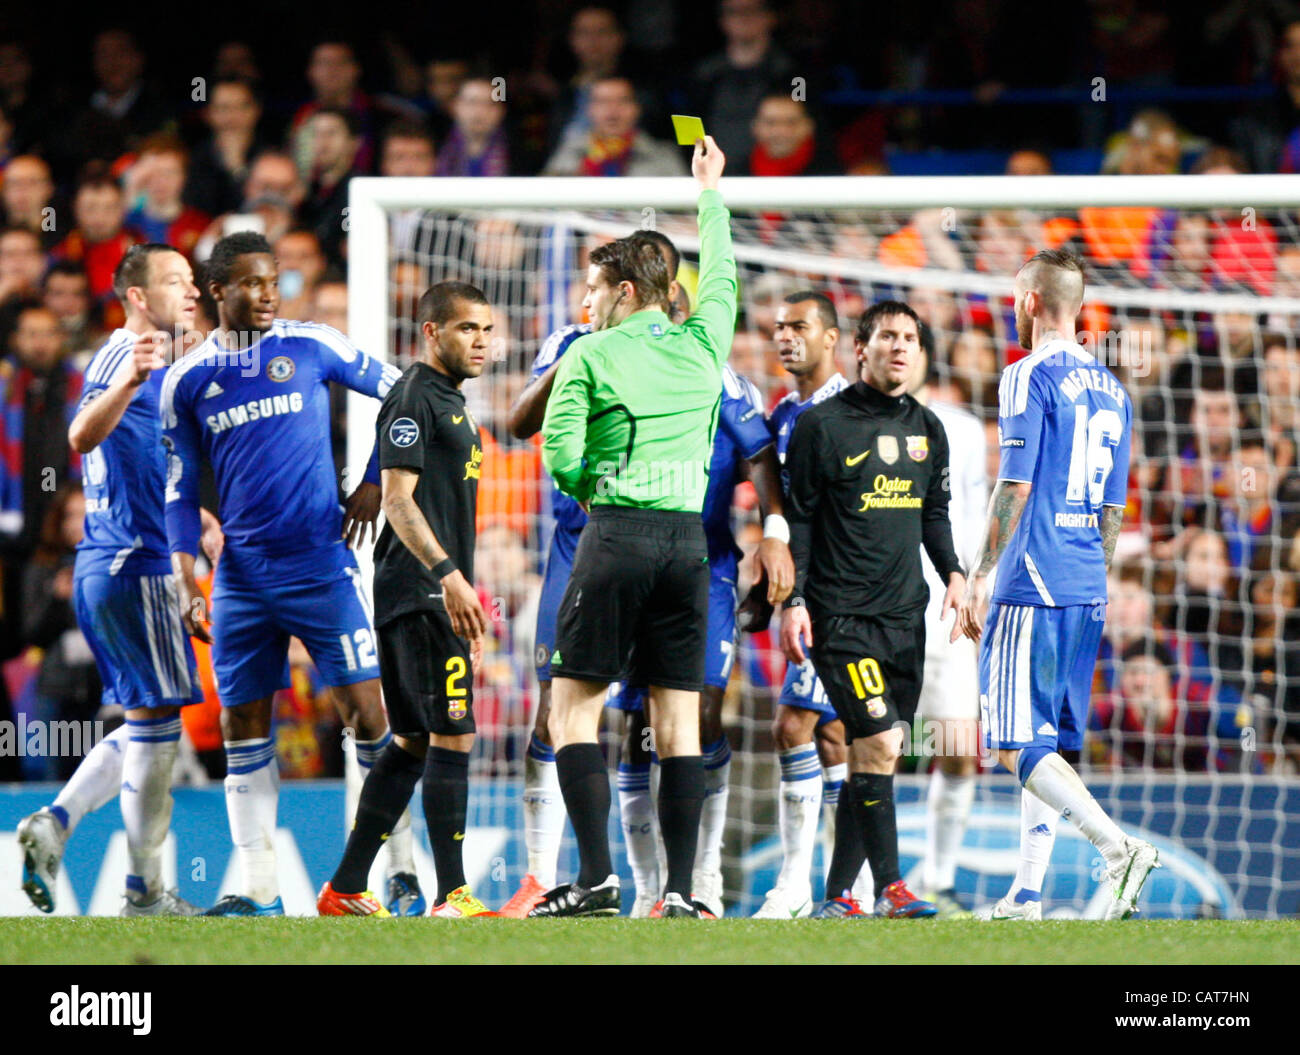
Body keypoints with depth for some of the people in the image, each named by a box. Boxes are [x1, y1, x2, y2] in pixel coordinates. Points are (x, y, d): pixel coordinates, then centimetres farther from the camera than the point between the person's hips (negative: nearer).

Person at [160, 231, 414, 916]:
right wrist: (186, 583, 1)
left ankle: (403, 871, 0)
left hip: (320, 561, -3)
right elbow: (180, 491, 10)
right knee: (243, 726, 3)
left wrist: (373, 482, 4)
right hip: (241, 571, 3)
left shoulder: (313, 347, 1)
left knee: (365, 708, -7)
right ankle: (259, 891, 8)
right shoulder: (188, 379, 7)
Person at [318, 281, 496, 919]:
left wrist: (466, 606, 27)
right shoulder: (414, 397, -8)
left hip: (436, 597, 10)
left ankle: (345, 890, 14)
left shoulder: (452, 403, 22)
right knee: (452, 736, -11)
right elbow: (398, 500, -17)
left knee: (413, 743, 11)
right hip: (419, 593, -10)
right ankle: (453, 898, -12)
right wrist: (447, 574, -26)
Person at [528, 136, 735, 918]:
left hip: (617, 533, -4)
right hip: (689, 537, 4)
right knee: (680, 717, 4)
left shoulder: (591, 358, -2)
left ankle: (598, 876, -11)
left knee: (575, 705, 0)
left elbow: (560, 456, -9)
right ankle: (681, 889, 0)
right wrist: (710, 193, 45)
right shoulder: (702, 345, 11)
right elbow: (721, 276, 31)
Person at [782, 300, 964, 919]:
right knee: (878, 744, -16)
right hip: (840, 613, -6)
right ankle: (889, 887, -11)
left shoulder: (927, 430, 13)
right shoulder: (823, 425, -3)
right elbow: (797, 518, -2)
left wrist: (952, 572, 7)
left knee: (871, 758, 4)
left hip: (905, 613, 6)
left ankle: (837, 897, 9)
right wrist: (793, 600, -8)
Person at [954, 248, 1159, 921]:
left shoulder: (1030, 379, -9)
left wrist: (977, 581, -8)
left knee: (1017, 743, -8)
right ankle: (1027, 896, 12)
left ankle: (1118, 847, -24)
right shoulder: (1110, 390, 15)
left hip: (1032, 587, -8)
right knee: (1048, 745, 12)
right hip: (1086, 590, 8)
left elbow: (1014, 492, -13)